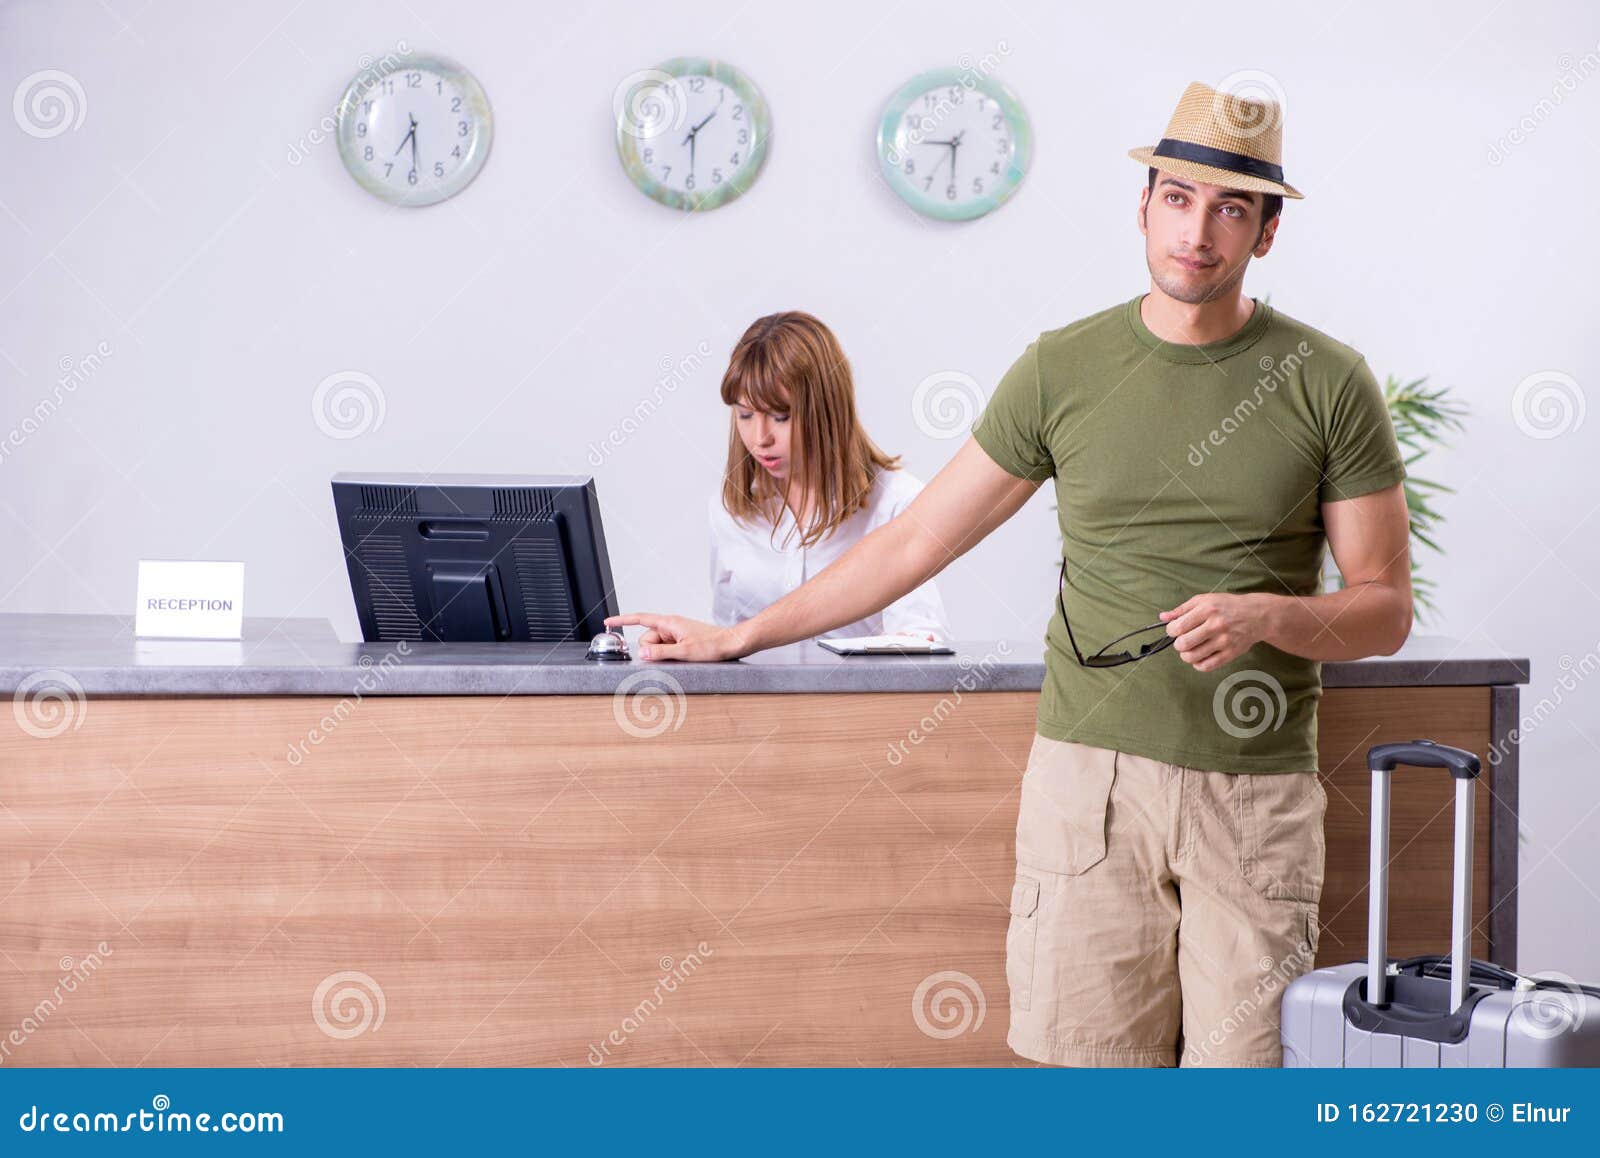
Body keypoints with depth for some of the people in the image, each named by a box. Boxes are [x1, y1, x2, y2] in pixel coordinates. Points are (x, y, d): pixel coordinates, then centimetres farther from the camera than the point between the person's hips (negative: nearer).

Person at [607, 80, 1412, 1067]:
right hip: (1091, 771, 1)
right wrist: (737, 636, 13)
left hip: (1256, 791, 0)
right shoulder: (1064, 368, 4)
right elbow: (917, 541, 11)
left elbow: (1387, 610, 4)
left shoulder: (1329, 383, 2)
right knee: (1094, 1056, -1)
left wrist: (1265, 615, -16)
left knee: (1239, 1057, -2)